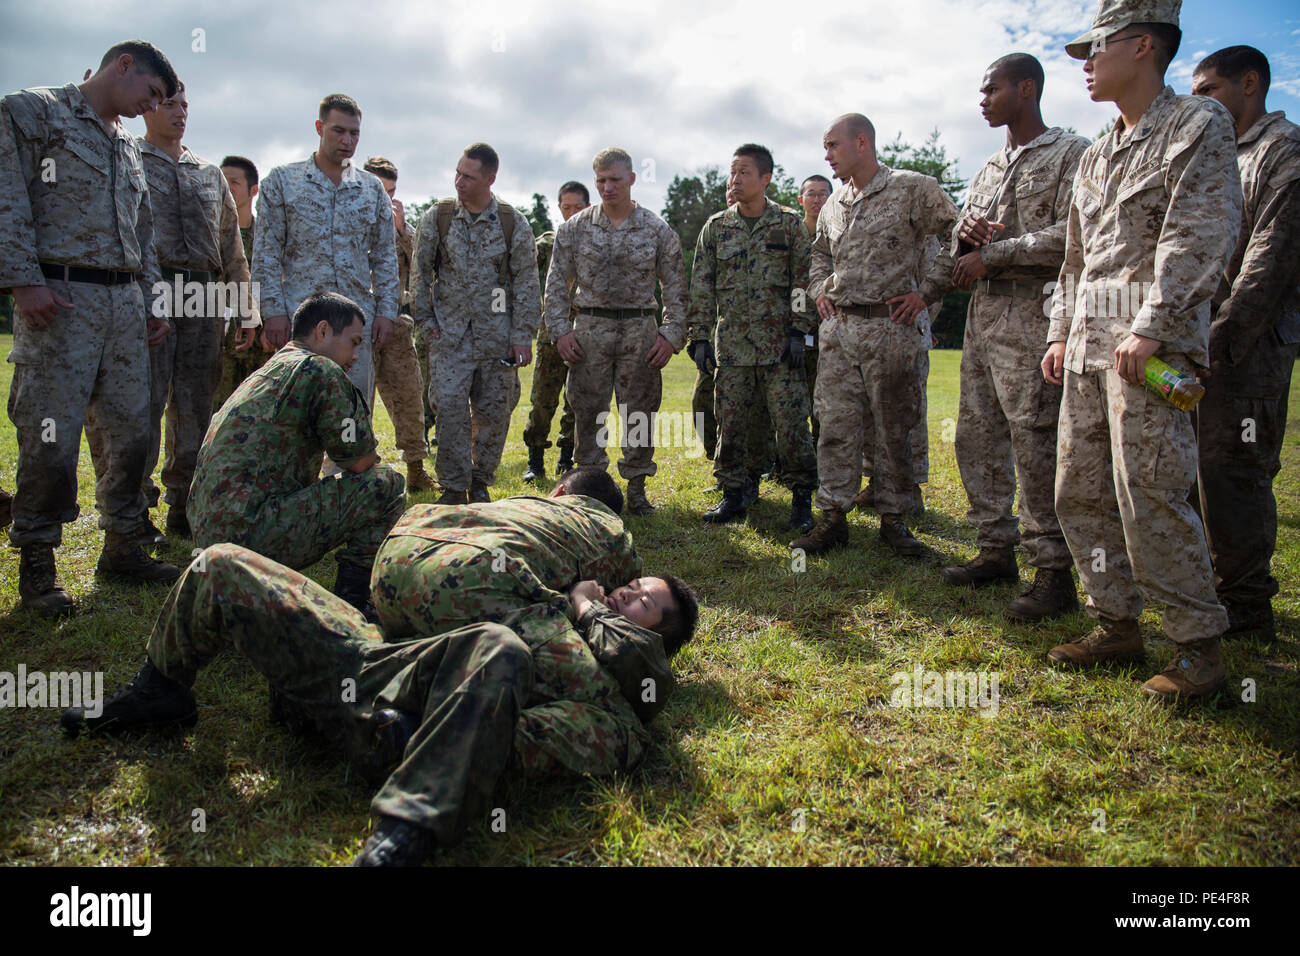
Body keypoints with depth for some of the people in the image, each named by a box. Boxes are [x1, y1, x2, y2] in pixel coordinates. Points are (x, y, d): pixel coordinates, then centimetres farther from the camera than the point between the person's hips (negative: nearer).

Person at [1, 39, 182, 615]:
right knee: (51, 436, -7)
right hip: (60, 298, -7)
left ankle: (121, 545, 16)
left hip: (125, 302, 7)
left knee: (132, 430, 4)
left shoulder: (129, 147, 24)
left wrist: (153, 303, 19)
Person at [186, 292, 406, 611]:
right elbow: (362, 462, -3)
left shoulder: (267, 372, 23)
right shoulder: (319, 370, -7)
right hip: (253, 535, -10)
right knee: (386, 485, -4)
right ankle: (350, 606, -1)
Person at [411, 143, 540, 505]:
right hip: (450, 332, 0)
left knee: (494, 411, 4)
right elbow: (421, 271, 8)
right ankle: (453, 488, 4)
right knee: (450, 407, -7)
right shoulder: (437, 216, 2)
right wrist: (426, 319, 2)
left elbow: (526, 281, 1)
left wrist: (523, 334, -4)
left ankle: (481, 482, 21)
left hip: (497, 333, 0)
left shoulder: (513, 223, 0)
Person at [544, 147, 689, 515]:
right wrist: (560, 330, -3)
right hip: (590, 329, 0)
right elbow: (556, 283, 6)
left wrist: (671, 334, -4)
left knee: (639, 413, 4)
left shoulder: (658, 230, 3)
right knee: (588, 412, 3)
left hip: (639, 330, 0)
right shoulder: (575, 228, 4)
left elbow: (676, 288, 5)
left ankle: (636, 488, 16)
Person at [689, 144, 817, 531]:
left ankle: (802, 498, 8)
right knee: (730, 423, 5)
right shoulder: (716, 227, 9)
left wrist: (798, 330, -6)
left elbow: (803, 280, 2)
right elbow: (702, 286, 8)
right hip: (731, 343, 2)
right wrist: (701, 336, 2)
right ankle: (733, 495, 16)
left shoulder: (789, 224, 4)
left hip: (779, 344, -2)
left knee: (791, 422, -3)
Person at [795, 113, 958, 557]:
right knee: (836, 424, 2)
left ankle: (893, 519, 14)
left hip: (888, 326, -5)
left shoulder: (912, 189, -2)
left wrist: (927, 290, -6)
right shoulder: (833, 203, 15)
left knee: (893, 428, 3)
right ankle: (833, 517, 8)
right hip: (837, 327, 5)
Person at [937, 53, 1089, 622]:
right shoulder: (988, 168, 22)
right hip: (982, 314, 8)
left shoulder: (1072, 154, -1)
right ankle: (997, 550, 19)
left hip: (1032, 314, -8)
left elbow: (1072, 236, -15)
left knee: (1035, 441, -10)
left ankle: (1054, 572, -3)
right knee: (977, 437, 8)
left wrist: (991, 255, -12)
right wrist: (965, 233, -1)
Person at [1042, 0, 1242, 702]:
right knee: (1079, 492, 7)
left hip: (1152, 343, -8)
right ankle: (1117, 623, 19)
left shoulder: (1199, 125, -1)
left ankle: (1199, 644, 3)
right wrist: (1061, 332, 15)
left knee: (1149, 494, -11)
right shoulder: (1095, 155, 21)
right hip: (1088, 347, 8)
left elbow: (1199, 239, -12)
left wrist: (1149, 330, -20)